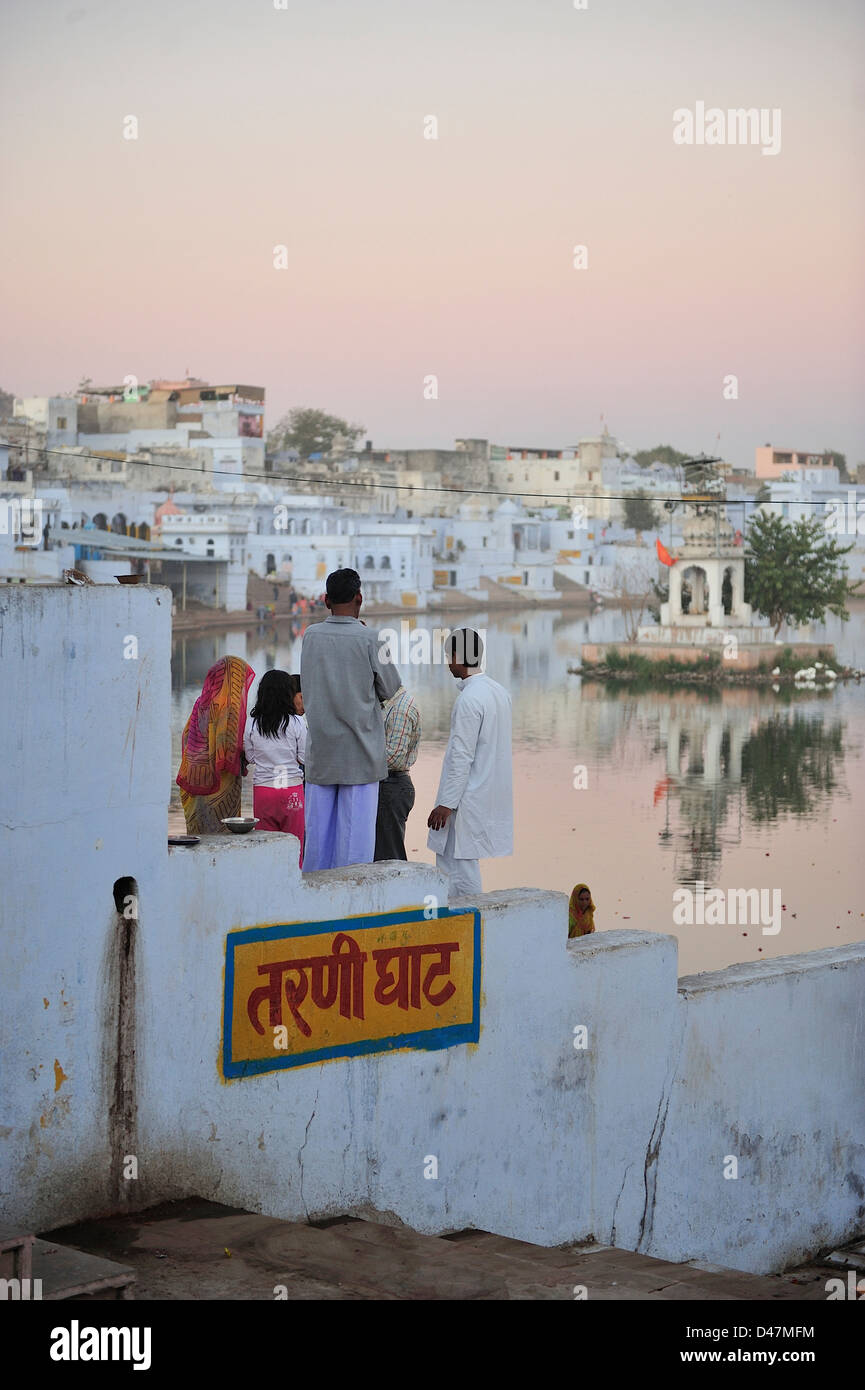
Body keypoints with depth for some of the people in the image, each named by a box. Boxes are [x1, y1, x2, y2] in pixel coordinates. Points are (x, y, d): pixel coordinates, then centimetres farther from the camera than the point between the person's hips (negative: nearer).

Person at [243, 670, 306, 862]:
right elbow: (304, 758, -3)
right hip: (291, 787, -2)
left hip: (262, 788, 2)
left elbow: (250, 757, 8)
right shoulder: (296, 722, -7)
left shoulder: (252, 723, 1)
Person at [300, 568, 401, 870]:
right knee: (356, 828, 1)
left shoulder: (311, 636, 0)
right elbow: (389, 688, 0)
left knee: (319, 826, 9)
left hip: (320, 751, 4)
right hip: (360, 753, -4)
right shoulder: (369, 639, -12)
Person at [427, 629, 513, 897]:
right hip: (492, 793, 9)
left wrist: (446, 804, -17)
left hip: (469, 801, -9)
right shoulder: (499, 691, 10)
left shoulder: (469, 699, -18)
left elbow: (462, 756, -21)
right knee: (448, 862, 15)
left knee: (460, 868, -3)